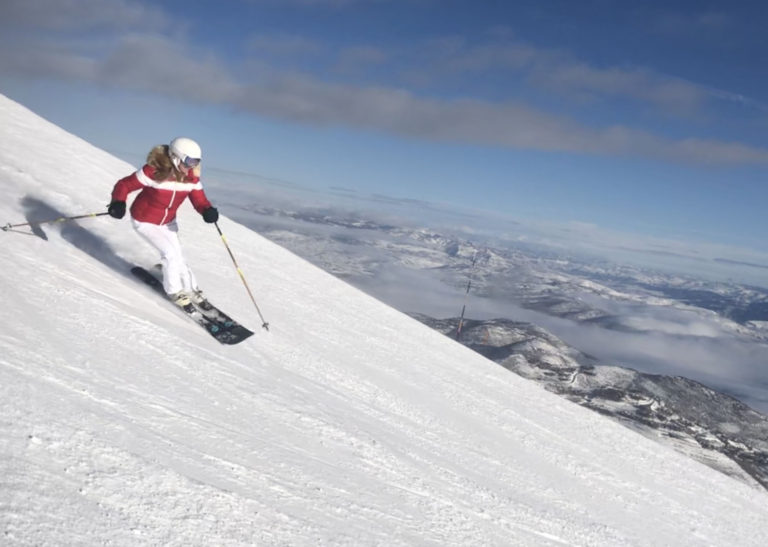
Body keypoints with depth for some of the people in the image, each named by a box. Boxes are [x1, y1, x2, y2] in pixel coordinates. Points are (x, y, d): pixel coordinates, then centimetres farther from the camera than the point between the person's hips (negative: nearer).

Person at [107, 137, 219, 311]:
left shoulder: (191, 178, -14)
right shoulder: (154, 172, -29)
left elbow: (200, 200, -14)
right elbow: (124, 185, -22)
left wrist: (208, 210, -36)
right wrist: (118, 203, -39)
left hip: (168, 222, 5)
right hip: (144, 221, -5)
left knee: (176, 256, 6)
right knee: (170, 253, -13)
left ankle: (190, 289, 26)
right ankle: (175, 291, 7)